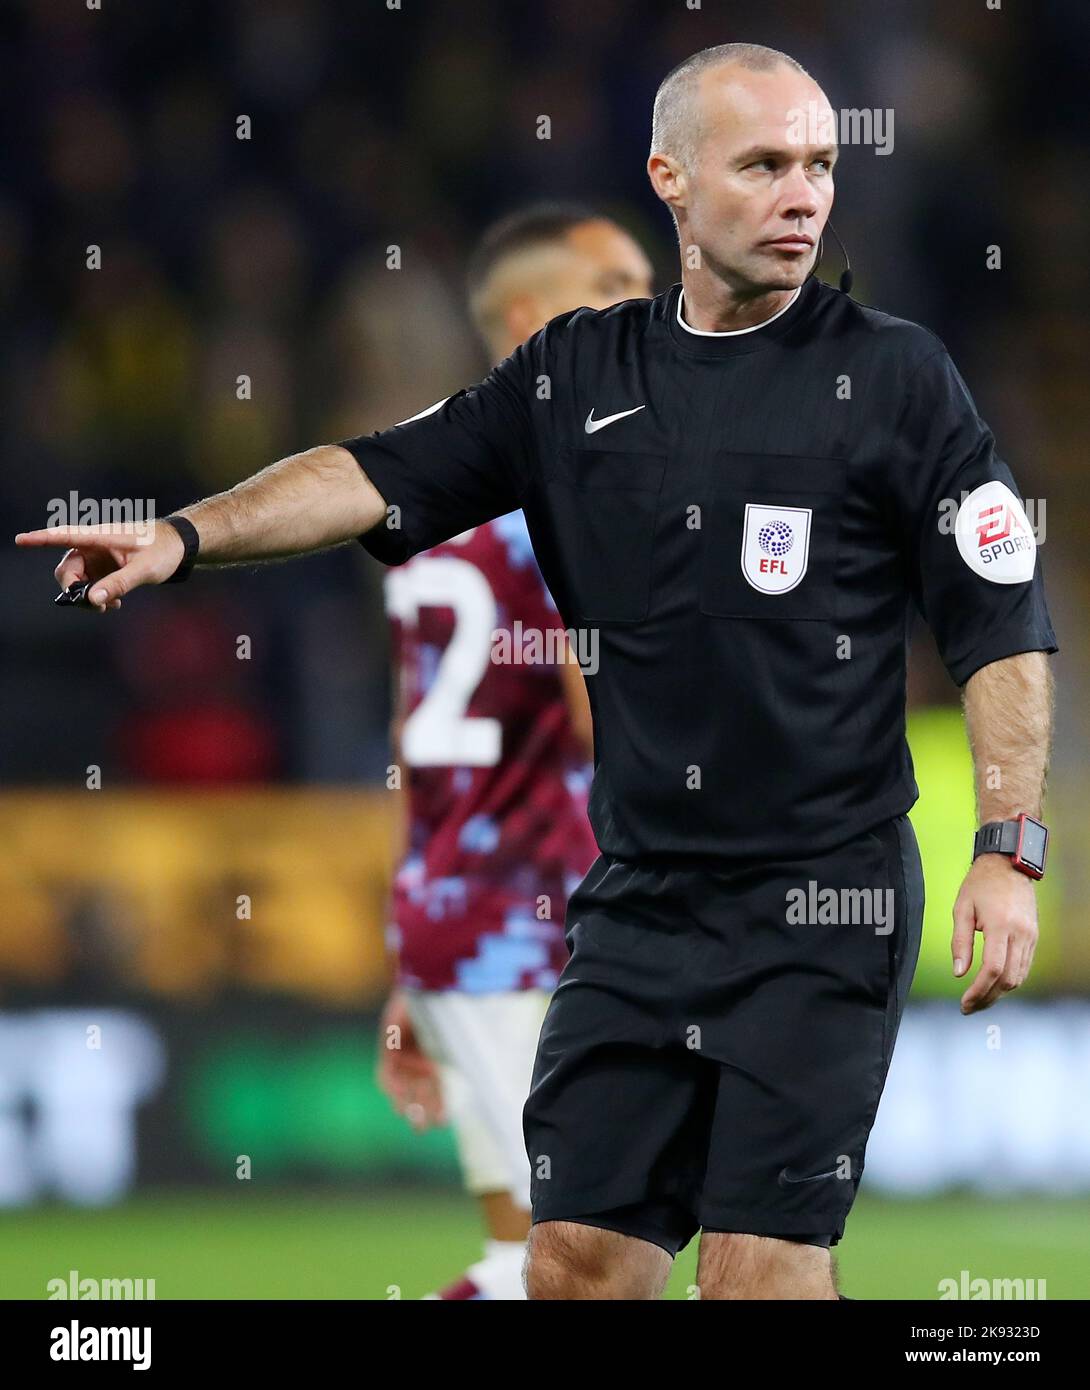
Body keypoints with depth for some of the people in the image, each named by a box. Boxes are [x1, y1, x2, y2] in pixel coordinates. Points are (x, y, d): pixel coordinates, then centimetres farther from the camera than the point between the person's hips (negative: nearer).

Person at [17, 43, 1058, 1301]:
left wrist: (1008, 853, -11)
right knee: (578, 1255, 3)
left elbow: (1005, 631, -3)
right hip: (636, 899, 4)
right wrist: (187, 535, -11)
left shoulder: (894, 377, -2)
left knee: (762, 1266, -10)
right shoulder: (578, 374, 9)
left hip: (821, 908, -4)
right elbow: (381, 477, 4)